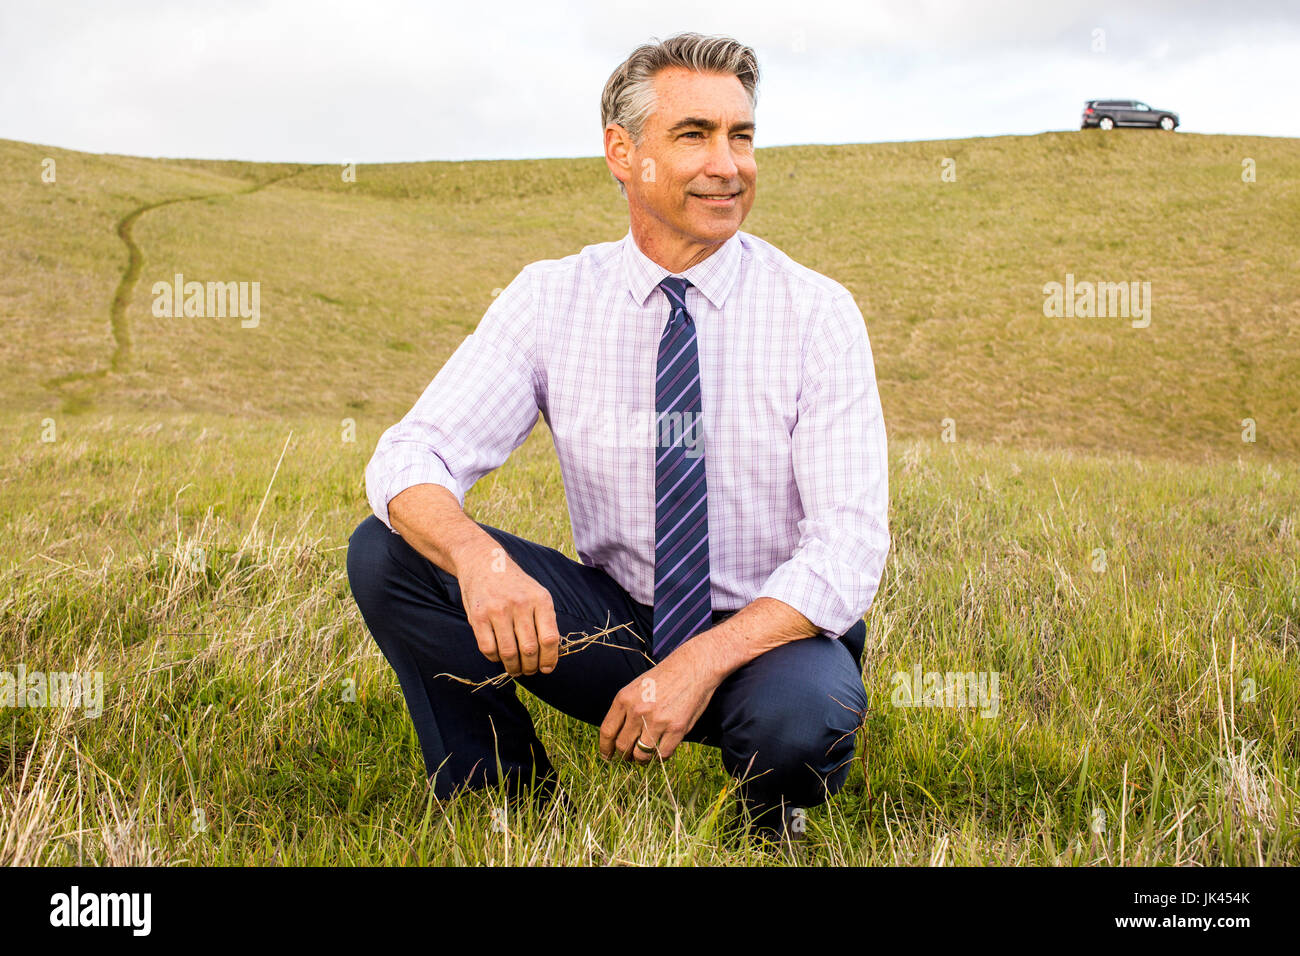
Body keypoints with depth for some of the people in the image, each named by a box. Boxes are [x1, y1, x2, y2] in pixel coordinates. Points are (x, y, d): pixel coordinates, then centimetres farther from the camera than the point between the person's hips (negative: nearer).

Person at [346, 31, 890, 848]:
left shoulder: (817, 312, -12)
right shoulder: (552, 299, -6)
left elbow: (849, 547, -18)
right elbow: (409, 457, -15)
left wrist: (704, 661, -33)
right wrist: (477, 556, -38)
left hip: (768, 631, -2)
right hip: (614, 619, 2)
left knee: (803, 716, -37)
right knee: (385, 551, -16)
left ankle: (769, 815, 1)